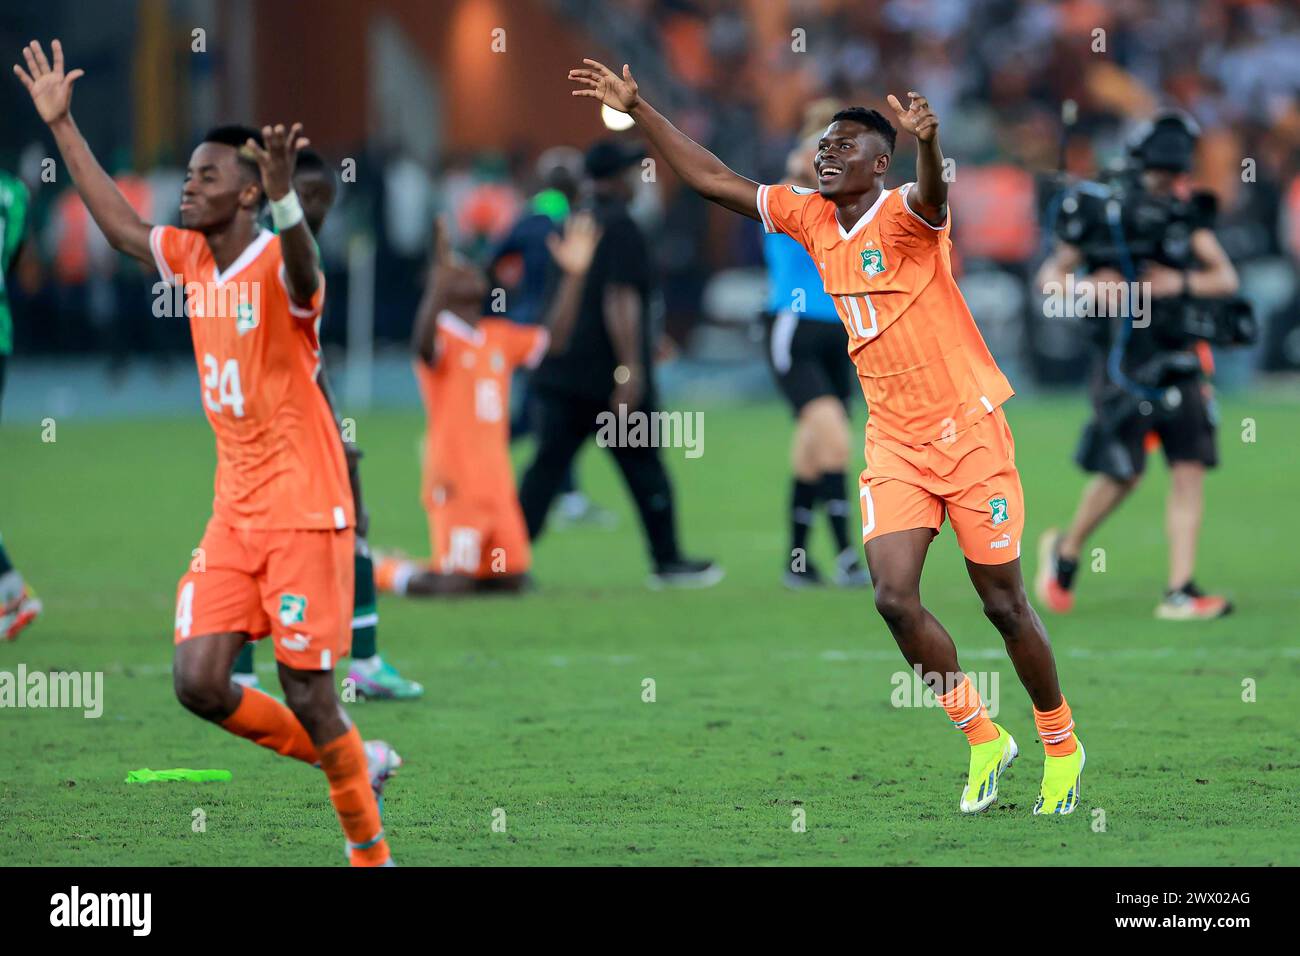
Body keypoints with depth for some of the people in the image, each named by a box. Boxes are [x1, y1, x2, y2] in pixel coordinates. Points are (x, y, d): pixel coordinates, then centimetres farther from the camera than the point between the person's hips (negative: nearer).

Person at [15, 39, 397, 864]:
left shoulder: (279, 265, -15)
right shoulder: (190, 258, 8)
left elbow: (303, 274, -39)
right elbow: (120, 225, 22)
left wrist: (283, 193, -58)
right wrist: (62, 126, 21)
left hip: (304, 514, -7)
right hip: (235, 515, 7)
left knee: (309, 696, -5)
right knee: (198, 681, -4)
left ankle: (372, 855, 10)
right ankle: (353, 762, 16)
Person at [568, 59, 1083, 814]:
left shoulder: (903, 217, -14)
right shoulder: (810, 217, 5)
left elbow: (932, 196, -38)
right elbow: (714, 180, 10)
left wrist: (927, 141, -60)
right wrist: (638, 110, 6)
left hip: (969, 432, -5)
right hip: (893, 441, 5)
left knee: (1004, 604, 1)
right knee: (895, 598, -11)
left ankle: (1062, 745, 20)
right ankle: (983, 738, 6)